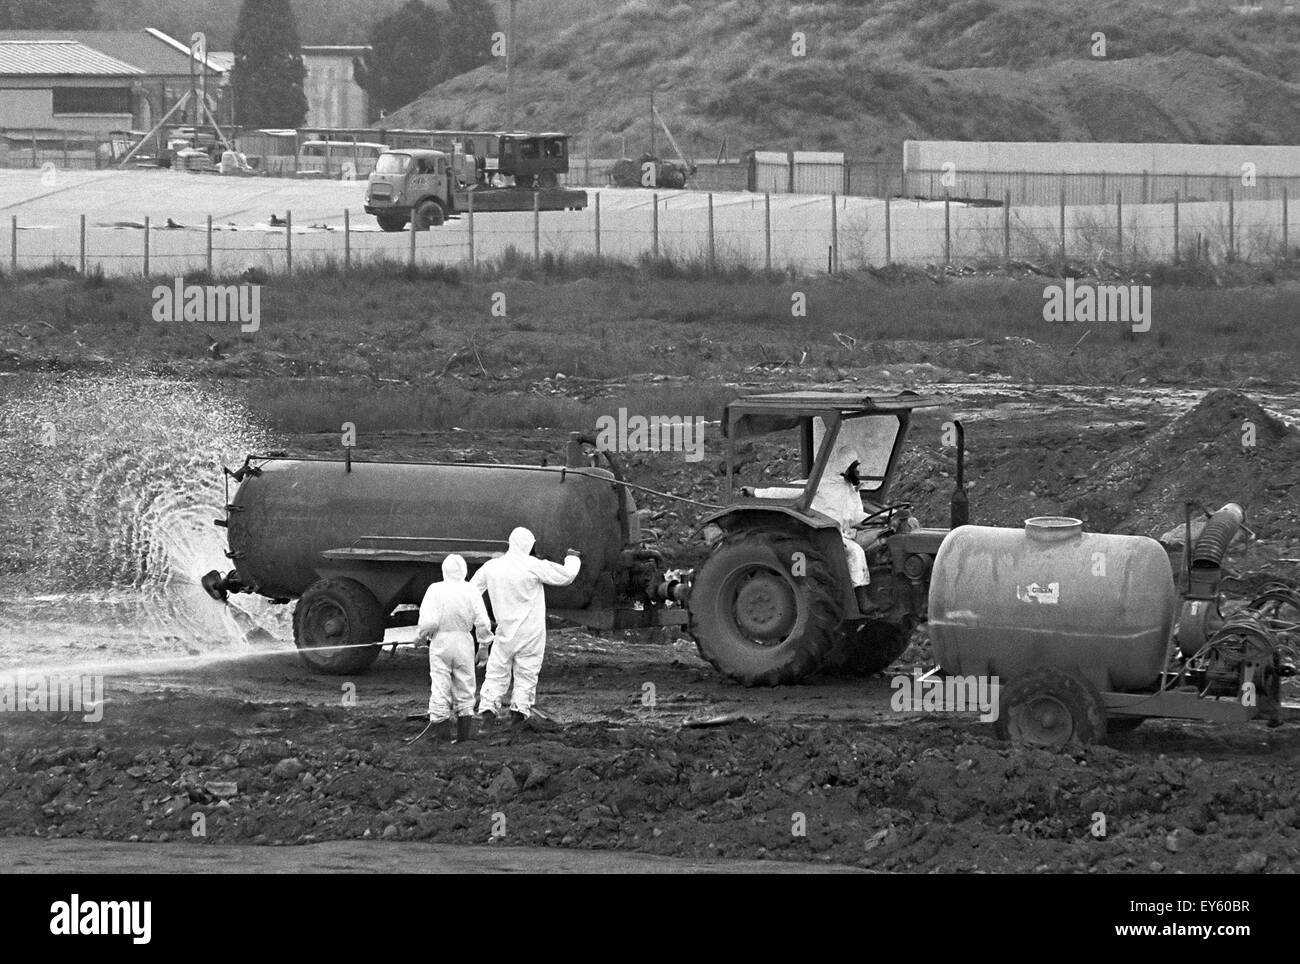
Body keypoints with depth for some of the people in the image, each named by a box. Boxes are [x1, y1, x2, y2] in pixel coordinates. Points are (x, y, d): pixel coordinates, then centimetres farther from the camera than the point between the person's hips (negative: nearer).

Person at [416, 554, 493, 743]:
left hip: (440, 642, -2)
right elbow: (482, 623, -5)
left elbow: (428, 621, -16)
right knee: (464, 688, 12)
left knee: (440, 687, 4)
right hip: (464, 642, 2)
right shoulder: (471, 592, -4)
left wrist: (421, 635, 3)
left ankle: (442, 731, 3)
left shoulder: (435, 590, -10)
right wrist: (485, 642, 11)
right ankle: (464, 732, 13)